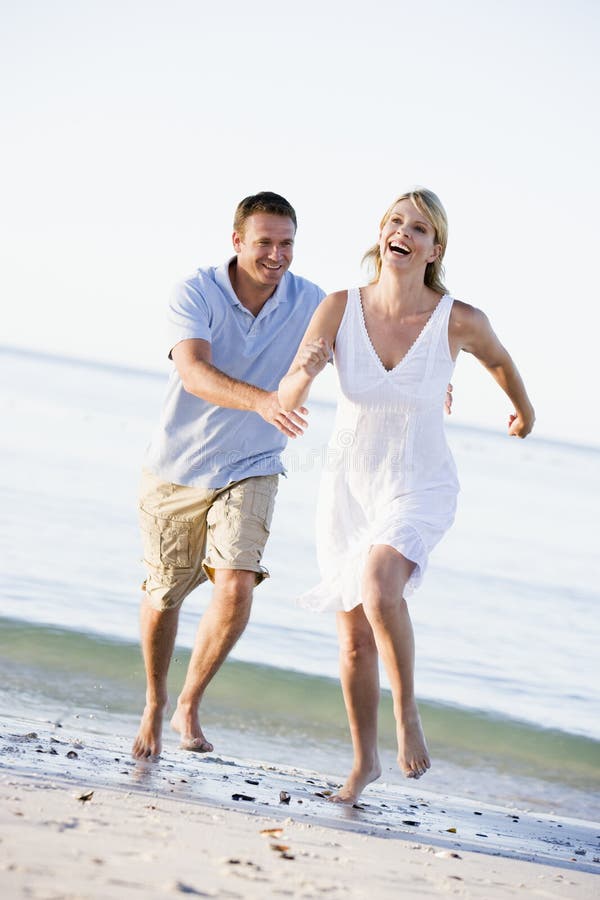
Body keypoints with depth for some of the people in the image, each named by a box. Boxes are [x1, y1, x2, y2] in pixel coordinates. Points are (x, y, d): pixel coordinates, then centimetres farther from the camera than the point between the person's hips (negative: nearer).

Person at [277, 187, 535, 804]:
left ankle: (407, 714, -9)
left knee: (379, 585, -31)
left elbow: (498, 360, 7)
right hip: (348, 486, 3)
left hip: (420, 489, -3)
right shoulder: (340, 308, -13)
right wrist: (306, 372, -40)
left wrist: (524, 410, 26)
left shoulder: (458, 321, -16)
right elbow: (287, 399, -17)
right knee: (354, 638, 9)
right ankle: (364, 760, 30)